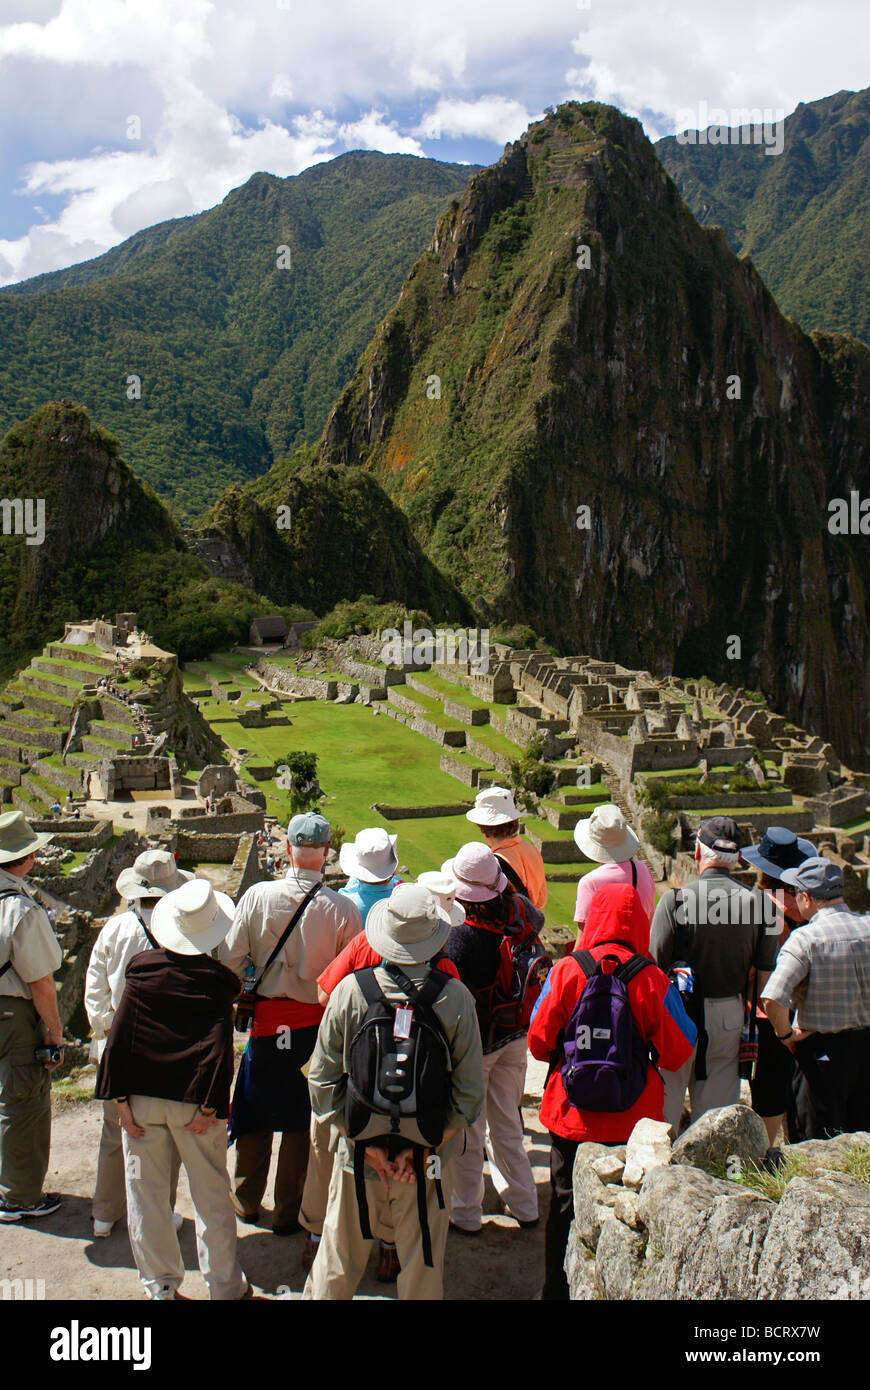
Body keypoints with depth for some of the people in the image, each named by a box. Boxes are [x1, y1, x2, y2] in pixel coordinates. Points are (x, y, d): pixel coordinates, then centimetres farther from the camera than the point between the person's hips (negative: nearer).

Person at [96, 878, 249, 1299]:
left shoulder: (142, 968, -3)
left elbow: (119, 1037, -5)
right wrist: (210, 1106, -10)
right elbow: (219, 1047, -14)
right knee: (210, 1196, 12)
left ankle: (160, 1286, 24)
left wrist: (120, 1098, -1)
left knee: (146, 1194, 14)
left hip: (142, 1099, 1)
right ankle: (225, 1286, 23)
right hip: (193, 1102, -1)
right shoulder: (218, 979, -8)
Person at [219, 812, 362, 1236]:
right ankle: (287, 1213, 25)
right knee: (301, 1121, 13)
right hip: (319, 1024, -1)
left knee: (256, 1112, 19)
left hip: (268, 1019, 1)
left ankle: (246, 1201, 36)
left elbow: (229, 959, -8)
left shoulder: (257, 896, -13)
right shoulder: (342, 909, -15)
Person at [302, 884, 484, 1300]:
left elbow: (323, 1080, -8)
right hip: (429, 1163, 0)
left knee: (339, 1260, 18)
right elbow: (469, 1091, -10)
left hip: (357, 1155, 0)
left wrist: (364, 1141, -5)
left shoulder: (350, 990, -12)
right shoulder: (456, 998, -13)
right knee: (422, 1267, 17)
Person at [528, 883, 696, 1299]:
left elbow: (539, 1042, -5)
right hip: (634, 1120, 0)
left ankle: (559, 1289, 26)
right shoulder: (653, 979, -13)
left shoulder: (566, 970, -12)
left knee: (565, 1207, 15)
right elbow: (677, 1053, -7)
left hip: (571, 1116, 0)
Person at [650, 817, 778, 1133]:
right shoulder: (760, 903, -6)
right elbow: (765, 974, -1)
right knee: (719, 1108, 14)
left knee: (665, 1107, 10)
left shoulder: (675, 900, -15)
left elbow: (655, 967, -12)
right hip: (730, 1014, 3)